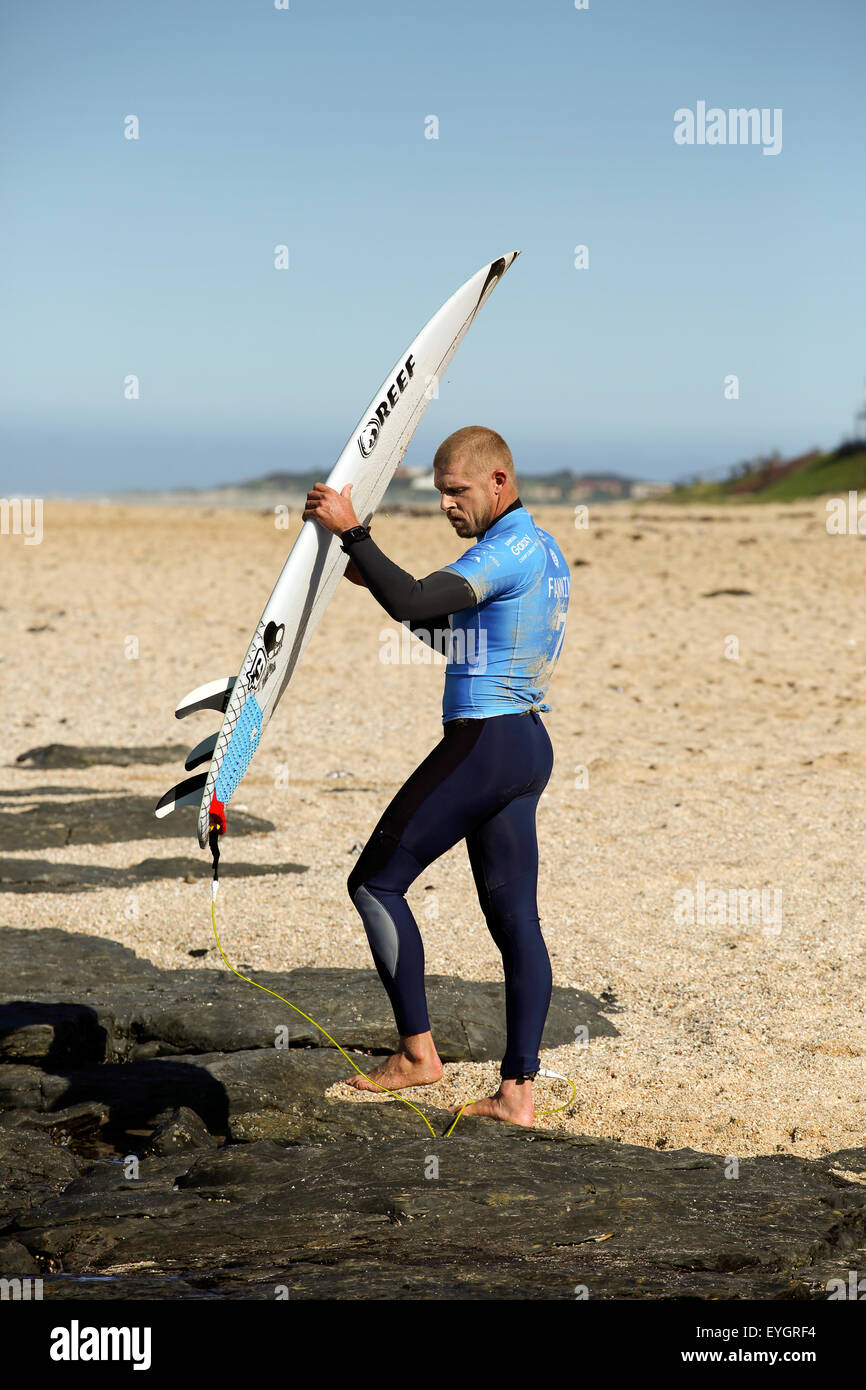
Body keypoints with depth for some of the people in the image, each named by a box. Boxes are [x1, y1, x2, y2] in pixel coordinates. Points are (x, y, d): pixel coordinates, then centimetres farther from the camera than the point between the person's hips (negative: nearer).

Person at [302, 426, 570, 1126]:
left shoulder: (508, 552, -15)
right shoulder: (546, 553, 17)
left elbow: (413, 604, -27)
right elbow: (459, 635, 25)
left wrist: (350, 530, -19)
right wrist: (376, 579, 17)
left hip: (481, 745, -10)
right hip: (529, 744, 10)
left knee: (376, 882, 2)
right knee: (515, 917, 6)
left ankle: (418, 1051, 3)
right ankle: (519, 1089, 4)